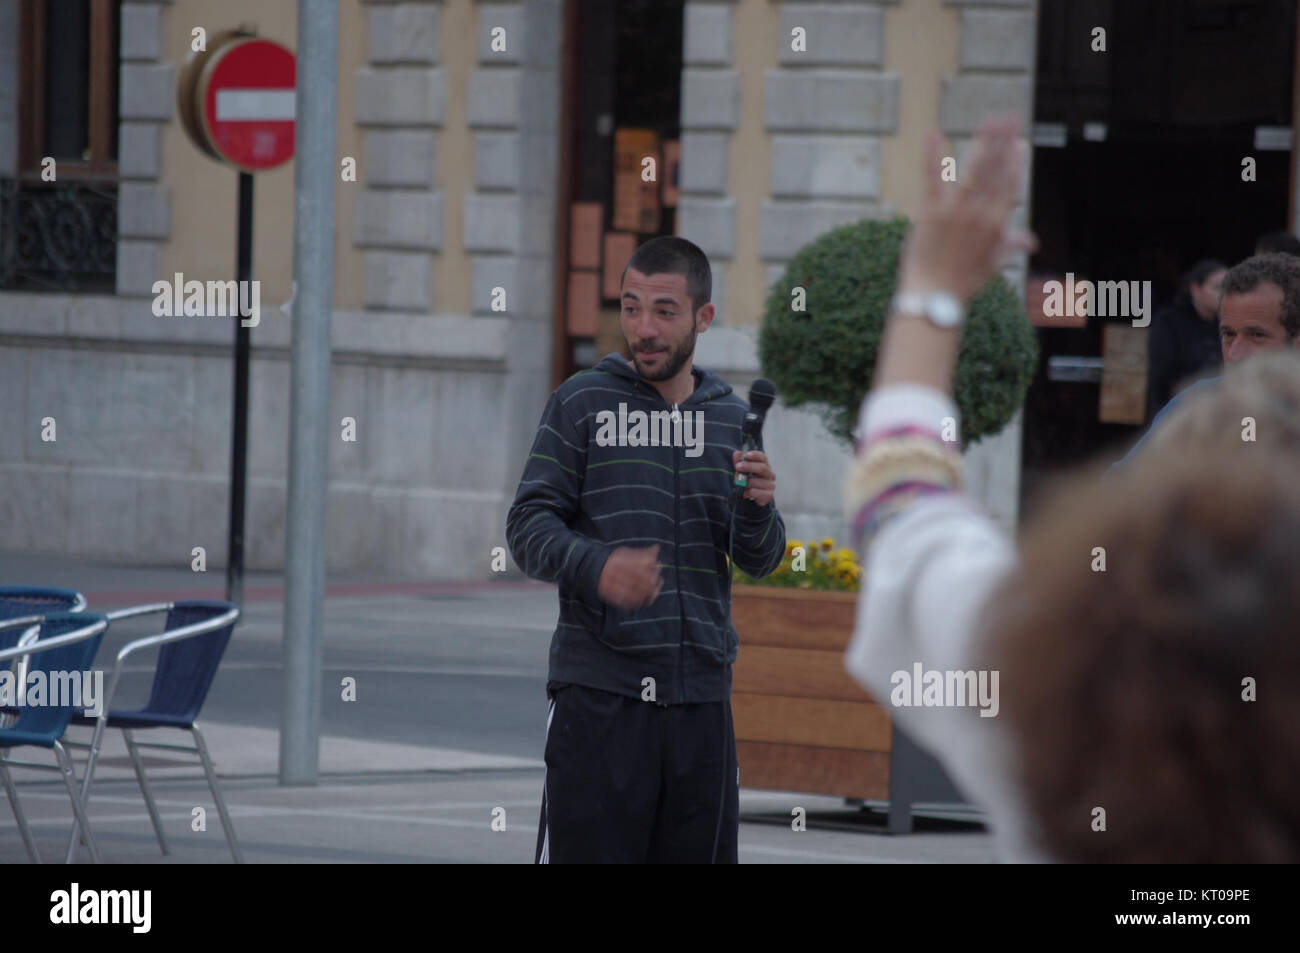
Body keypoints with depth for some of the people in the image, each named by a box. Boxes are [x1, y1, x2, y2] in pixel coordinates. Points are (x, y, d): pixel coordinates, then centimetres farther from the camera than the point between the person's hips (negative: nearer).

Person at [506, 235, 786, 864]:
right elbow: (528, 527, -4)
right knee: (585, 853, -11)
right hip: (598, 689, -4)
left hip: (700, 693, 4)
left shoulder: (731, 418, 14)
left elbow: (759, 561, 14)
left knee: (700, 853, 4)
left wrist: (757, 510, -9)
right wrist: (596, 567, -24)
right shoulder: (581, 402, 3)